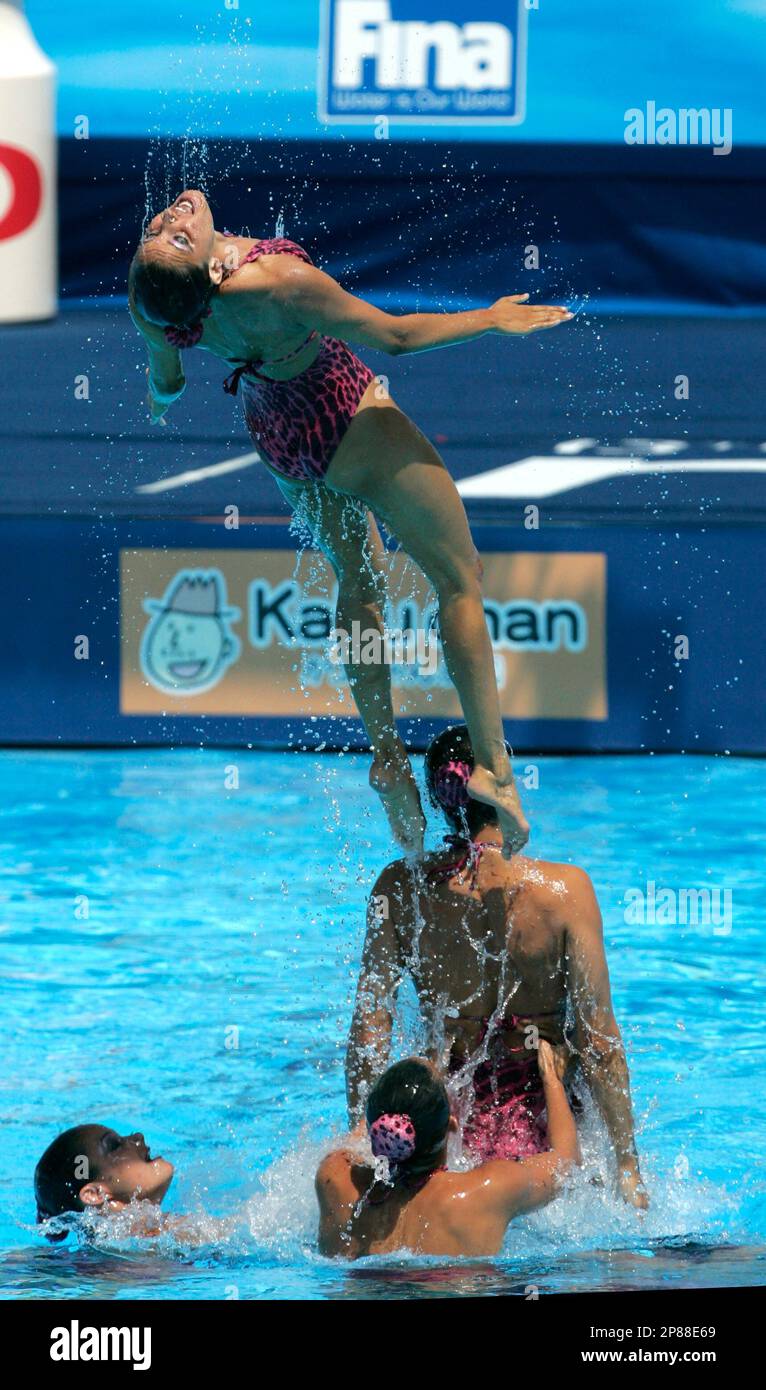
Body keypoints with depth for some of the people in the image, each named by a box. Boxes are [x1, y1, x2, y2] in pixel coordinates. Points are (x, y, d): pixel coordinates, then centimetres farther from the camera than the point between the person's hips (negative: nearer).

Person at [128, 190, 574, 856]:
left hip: (277, 433, 6)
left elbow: (165, 376, 2)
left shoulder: (148, 297, -22)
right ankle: (492, 763, 6)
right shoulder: (277, 281, -40)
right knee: (460, 579, 9)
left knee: (359, 579, 27)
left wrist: (161, 395, 28)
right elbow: (392, 334, -27)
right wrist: (489, 319, -12)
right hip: (345, 421, -6)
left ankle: (387, 754, 27)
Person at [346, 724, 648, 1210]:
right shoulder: (566, 888, -11)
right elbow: (598, 1040, -9)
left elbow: (369, 1029, -2)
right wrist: (628, 1166, -3)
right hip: (541, 1124, -2)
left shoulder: (401, 888, -5)